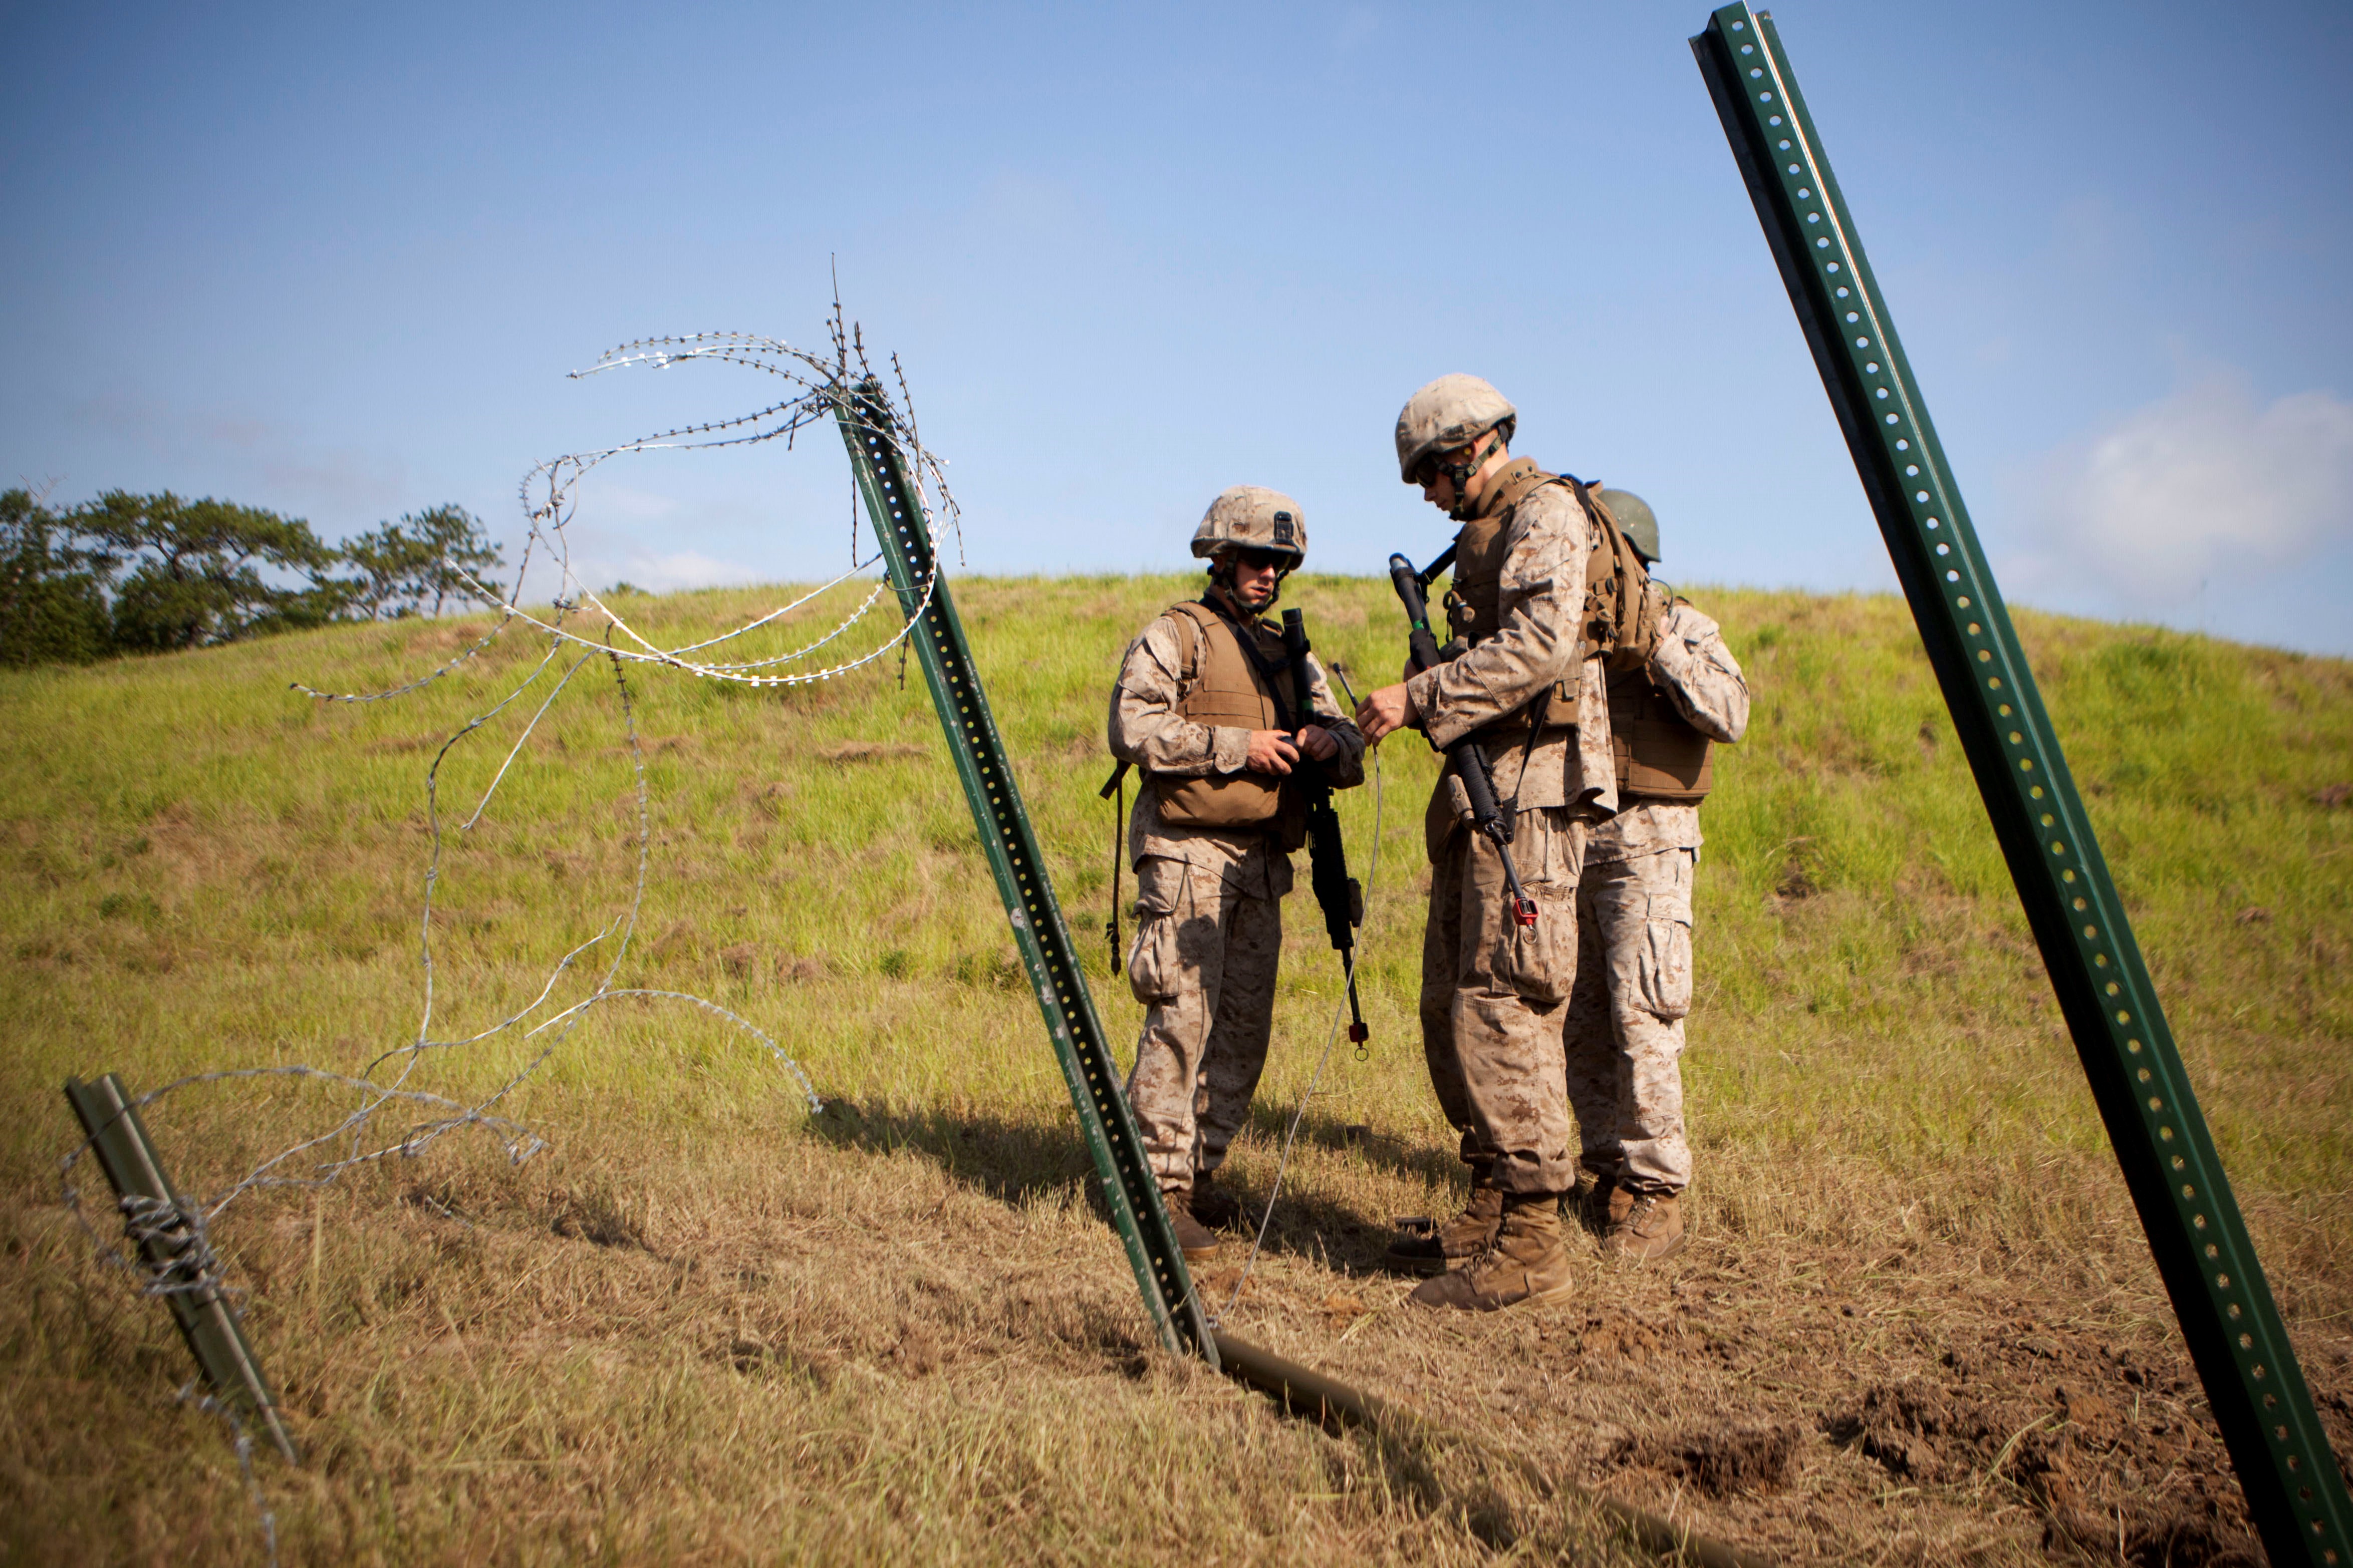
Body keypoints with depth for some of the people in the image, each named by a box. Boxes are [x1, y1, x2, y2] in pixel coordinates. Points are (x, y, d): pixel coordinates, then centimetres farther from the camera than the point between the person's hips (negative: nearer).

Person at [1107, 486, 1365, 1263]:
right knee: (1182, 1017, -10)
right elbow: (1132, 727, -14)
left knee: (1244, 1027, 8)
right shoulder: (1172, 636, 1)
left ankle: (1202, 1173, 19)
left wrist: (1329, 743, -6)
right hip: (1187, 853, -7)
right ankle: (1160, 1189, -4)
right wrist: (1232, 744, -17)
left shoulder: (1290, 654, 20)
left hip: (1261, 862, 7)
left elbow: (1347, 744, 18)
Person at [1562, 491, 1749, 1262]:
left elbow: (1730, 715, -16)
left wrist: (1660, 647, -22)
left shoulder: (1682, 627, 0)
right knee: (1579, 1020, 8)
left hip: (1646, 841, -6)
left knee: (1641, 1015, -12)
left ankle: (1658, 1195, -5)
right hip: (1567, 836, 6)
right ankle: (1609, 1173, 19)